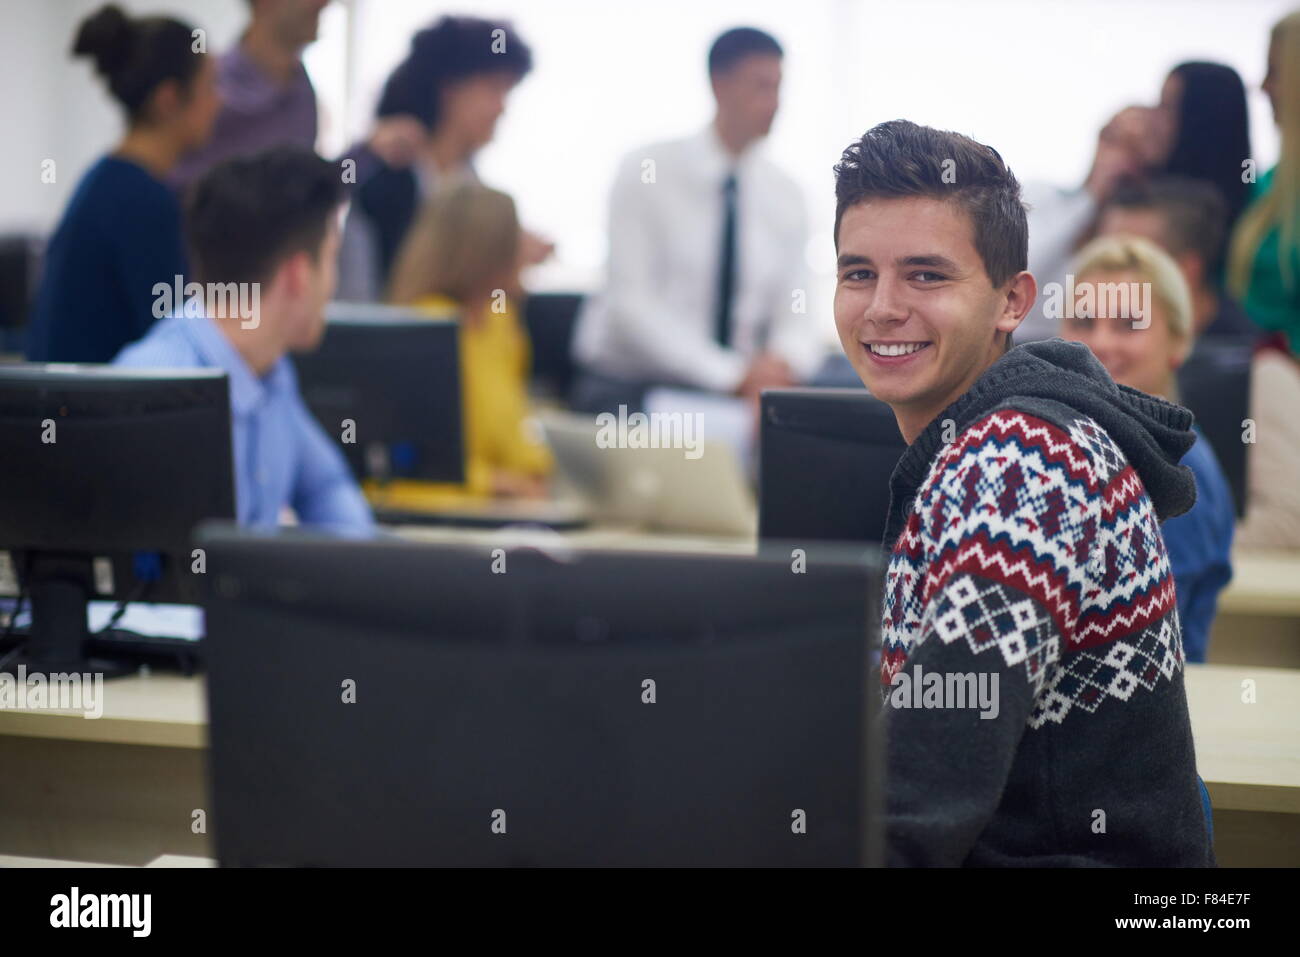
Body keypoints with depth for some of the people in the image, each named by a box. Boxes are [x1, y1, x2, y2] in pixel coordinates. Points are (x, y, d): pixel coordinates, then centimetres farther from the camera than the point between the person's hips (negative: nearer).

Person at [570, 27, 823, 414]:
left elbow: (793, 319, 5)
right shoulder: (645, 173, -7)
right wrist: (734, 375, -22)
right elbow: (632, 303, -14)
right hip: (626, 391, -5)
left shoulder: (784, 196, 7)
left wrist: (783, 362, -20)